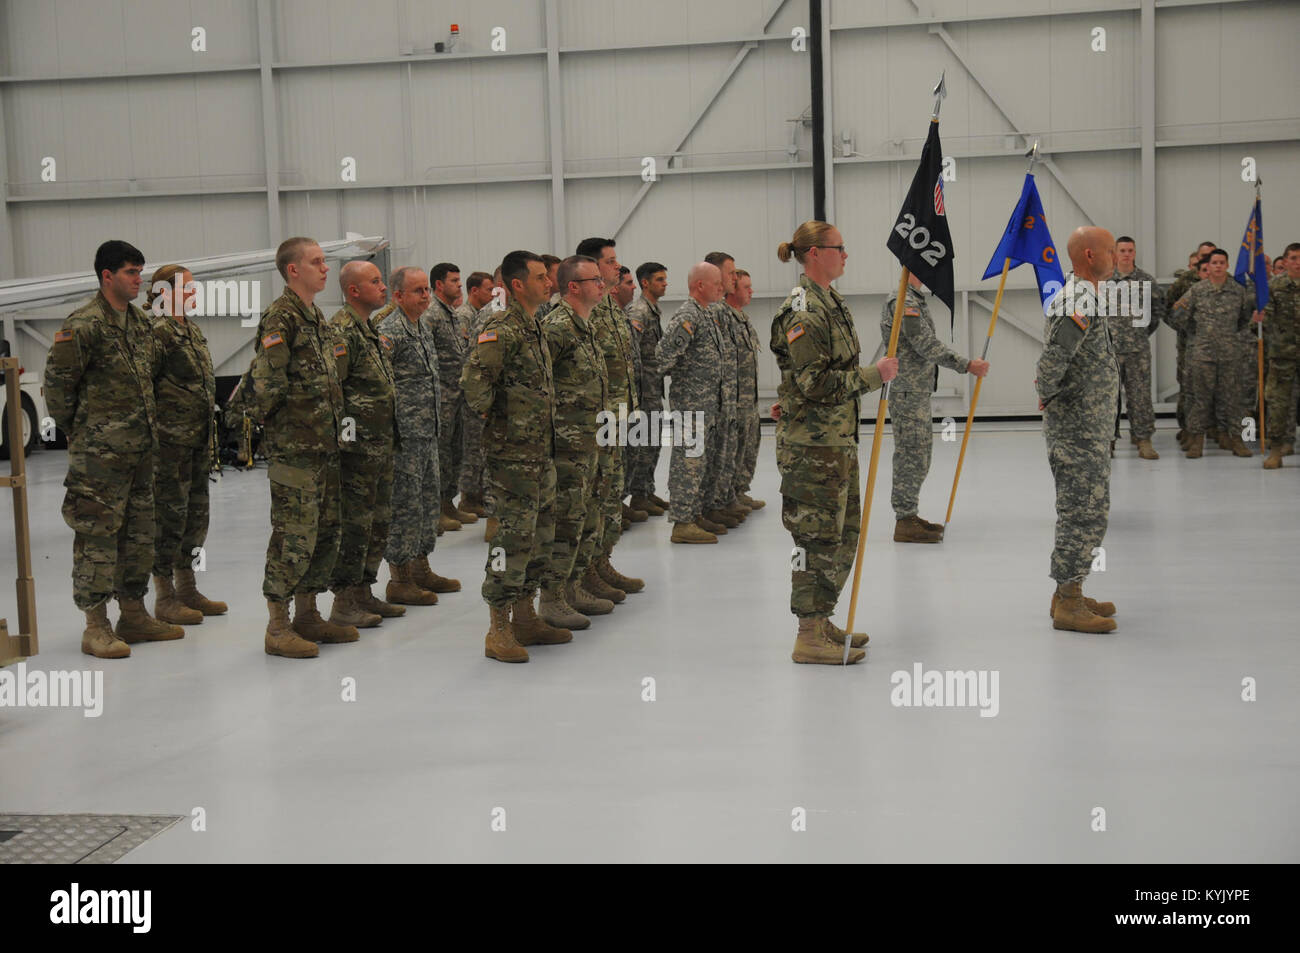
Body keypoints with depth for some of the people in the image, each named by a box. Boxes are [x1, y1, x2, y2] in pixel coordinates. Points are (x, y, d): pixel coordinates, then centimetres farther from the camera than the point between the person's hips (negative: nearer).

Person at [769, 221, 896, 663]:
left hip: (838, 439, 10)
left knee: (844, 530, 15)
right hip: (812, 444, -10)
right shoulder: (803, 311, -17)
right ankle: (809, 636, 1)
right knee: (818, 535, -5)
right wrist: (875, 375, -18)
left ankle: (821, 621, 25)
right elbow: (814, 383, -22)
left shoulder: (831, 303, 14)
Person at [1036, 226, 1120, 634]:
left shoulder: (1075, 293, 12)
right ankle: (1068, 604, -1)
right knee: (1084, 513, -7)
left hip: (1087, 427, 10)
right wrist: (1047, 394, -12)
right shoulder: (1080, 304, -21)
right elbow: (1052, 362, -29)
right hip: (1078, 428, -10)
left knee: (1081, 511, 15)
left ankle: (1068, 593, 23)